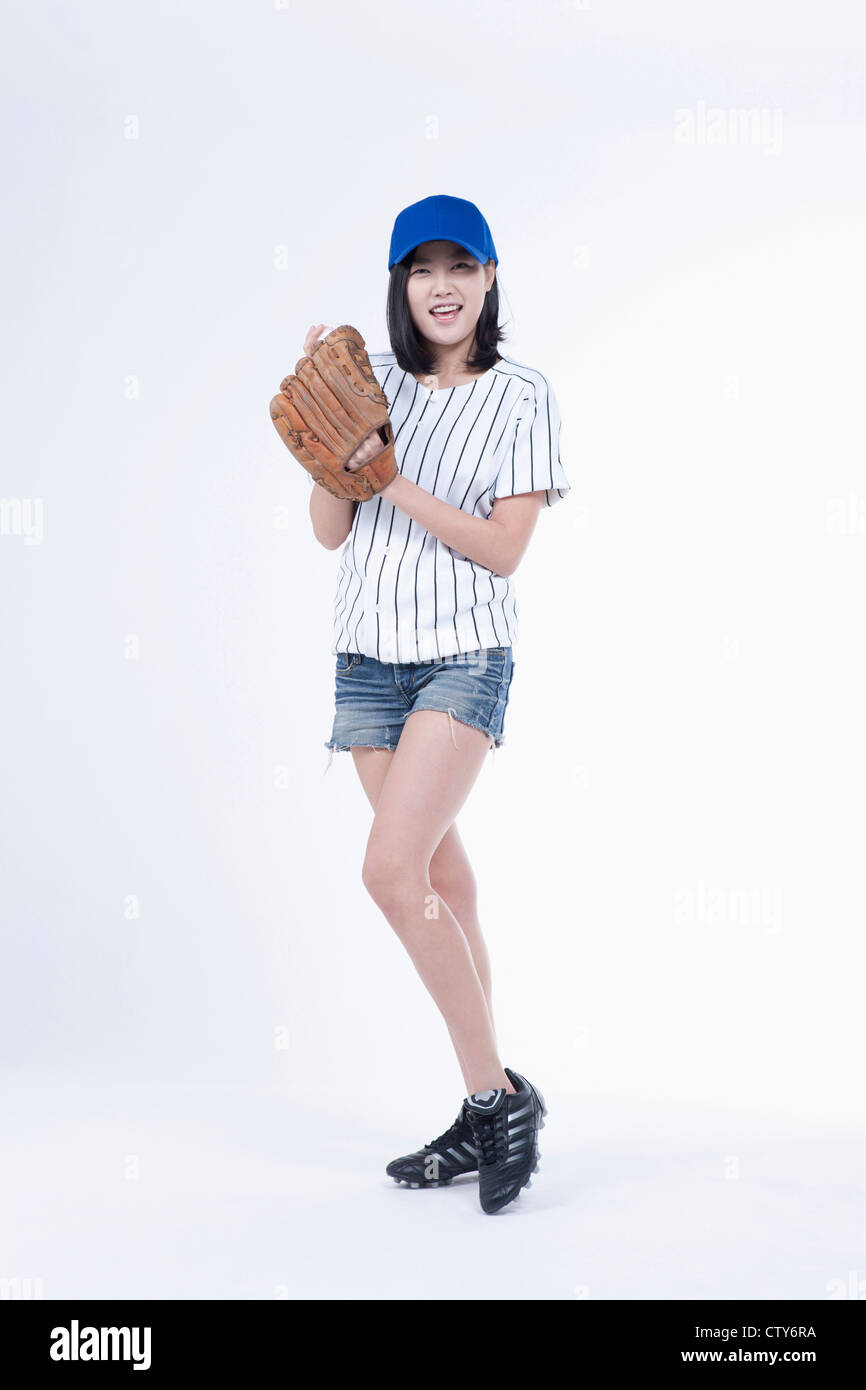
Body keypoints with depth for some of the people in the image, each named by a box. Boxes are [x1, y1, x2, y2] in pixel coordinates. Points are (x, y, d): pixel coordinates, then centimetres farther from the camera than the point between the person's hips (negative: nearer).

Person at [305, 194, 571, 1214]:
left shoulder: (523, 398, -2)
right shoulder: (377, 383, 9)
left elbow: (503, 549, -9)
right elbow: (330, 531, 6)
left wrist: (393, 479, -14)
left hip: (465, 654, -5)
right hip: (369, 655, 5)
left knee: (392, 870, -19)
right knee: (443, 879, 8)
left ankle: (497, 1092, -4)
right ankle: (486, 1114, 17)